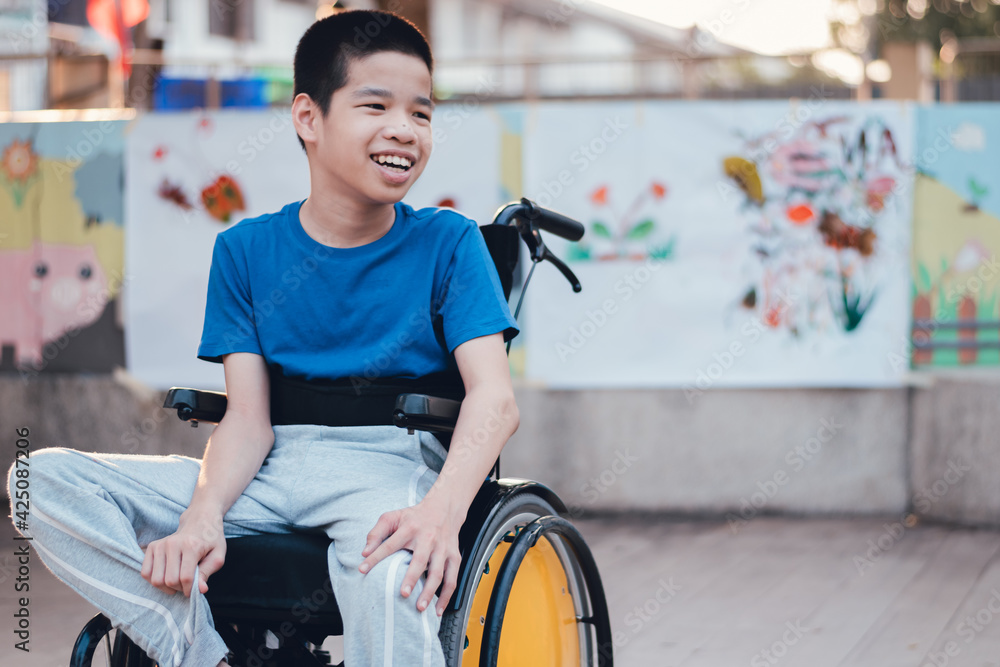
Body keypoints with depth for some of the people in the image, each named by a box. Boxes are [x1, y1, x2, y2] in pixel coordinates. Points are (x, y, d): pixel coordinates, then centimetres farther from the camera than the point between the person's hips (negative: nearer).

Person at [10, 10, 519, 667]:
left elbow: (495, 397, -12)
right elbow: (248, 417, 1)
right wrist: (203, 517, -21)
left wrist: (442, 511, -32)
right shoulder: (246, 251, 8)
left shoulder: (448, 243, 1)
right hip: (273, 469, 4)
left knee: (394, 576, -42)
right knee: (46, 480, -13)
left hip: (393, 465, -4)